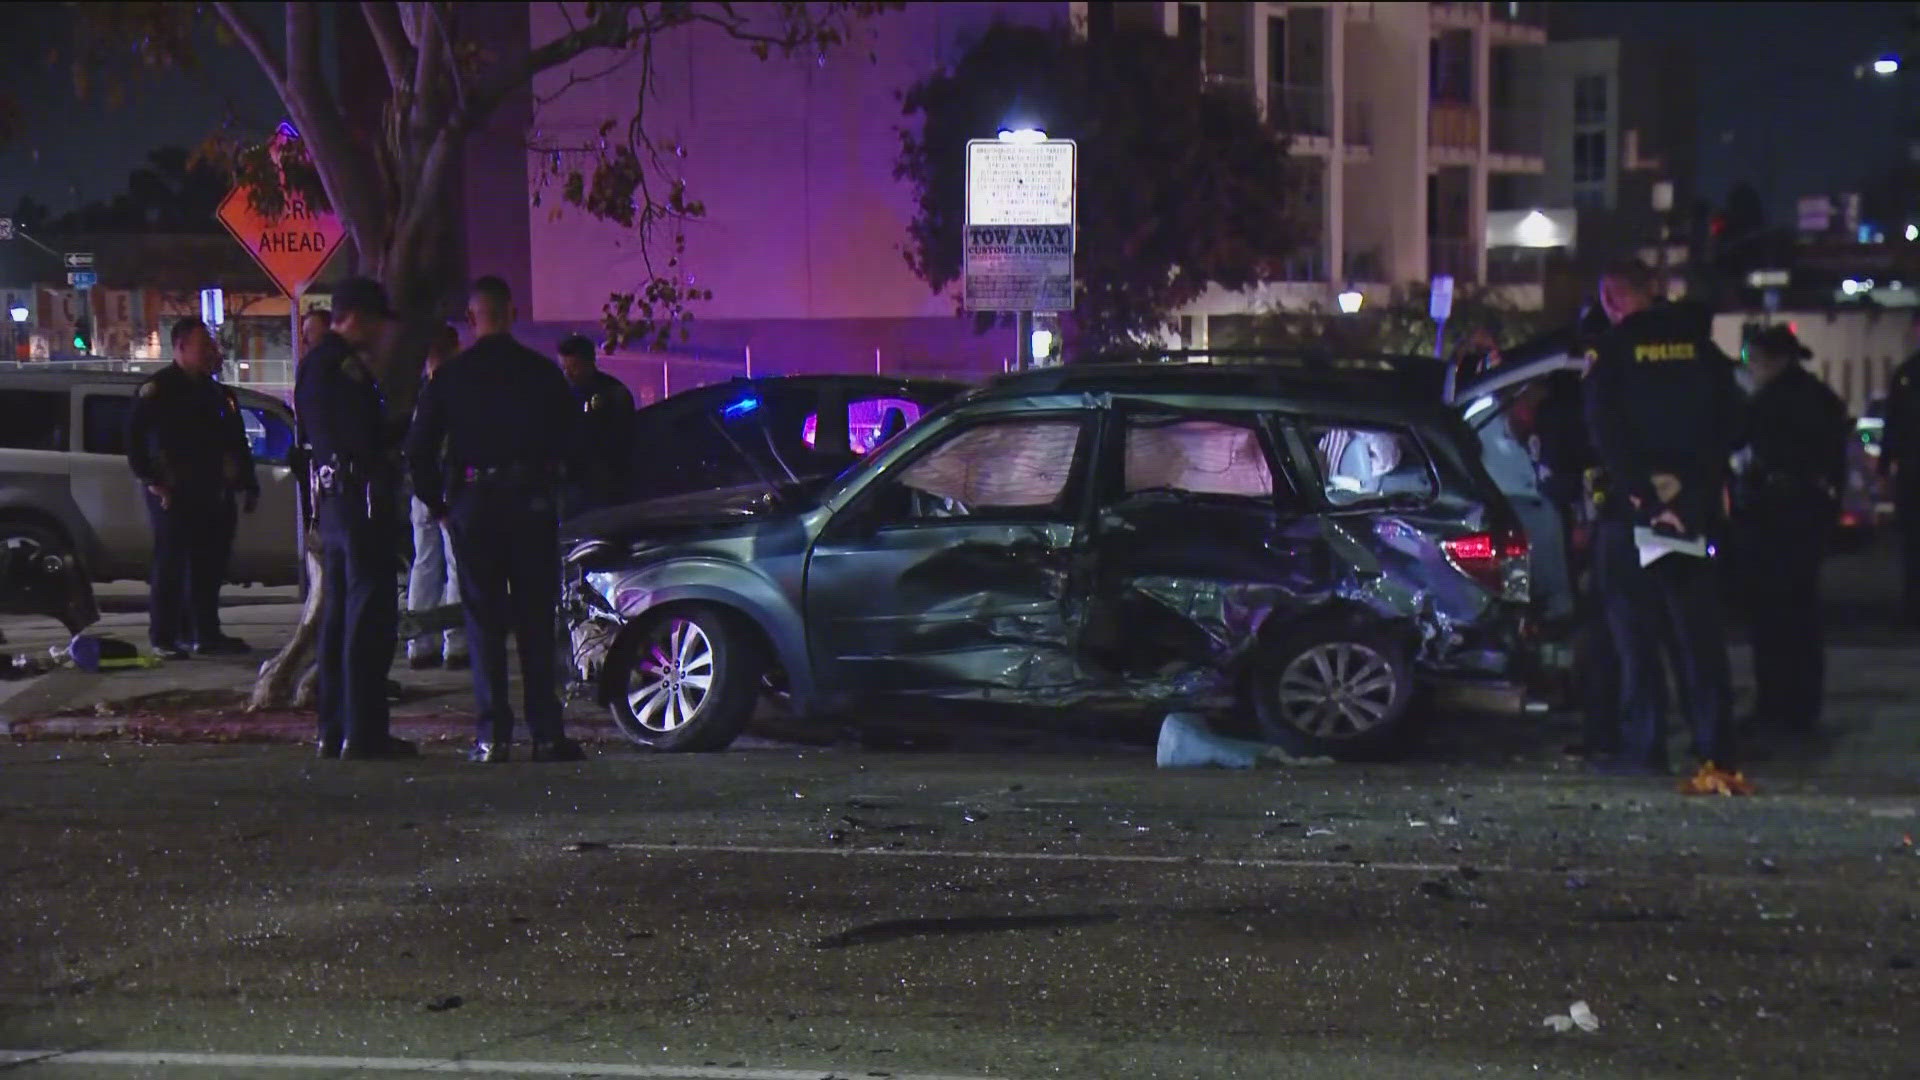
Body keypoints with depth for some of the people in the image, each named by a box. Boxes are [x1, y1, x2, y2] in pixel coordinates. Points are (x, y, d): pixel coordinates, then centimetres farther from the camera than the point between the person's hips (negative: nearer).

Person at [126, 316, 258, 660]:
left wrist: (248, 485, 17)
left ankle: (207, 634, 18)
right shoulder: (158, 389, -4)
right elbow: (134, 438, -8)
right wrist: (151, 480, -13)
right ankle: (163, 639, -3)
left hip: (213, 495, 7)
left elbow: (236, 442, 21)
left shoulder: (216, 392, 18)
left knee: (209, 567, 10)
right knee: (171, 566, -6)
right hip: (174, 495, -7)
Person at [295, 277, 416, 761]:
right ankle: (363, 732, -10)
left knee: (338, 613, 13)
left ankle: (334, 729, 16)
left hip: (331, 498, 10)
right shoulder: (343, 366, -15)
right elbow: (362, 436, -20)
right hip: (360, 497, -10)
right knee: (369, 613, -8)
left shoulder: (313, 363, 17)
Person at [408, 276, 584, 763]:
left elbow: (419, 449, 0)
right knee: (535, 620, 4)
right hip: (531, 501, 0)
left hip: (472, 503, 0)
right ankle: (546, 733, 1)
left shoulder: (450, 376, 0)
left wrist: (436, 502, 11)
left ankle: (492, 735, -1)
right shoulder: (542, 372, 0)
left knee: (484, 622, 4)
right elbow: (570, 436, 3)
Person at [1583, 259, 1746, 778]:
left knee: (1636, 632, 1)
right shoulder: (1699, 345, 5)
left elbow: (1605, 436, -13)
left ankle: (1643, 747, -1)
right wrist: (1702, 490, 6)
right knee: (1700, 629, 8)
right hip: (1694, 510, 4)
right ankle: (1716, 748, 8)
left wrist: (1641, 494, -12)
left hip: (1632, 508, -4)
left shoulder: (1609, 351, -7)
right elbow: (1731, 423, 5)